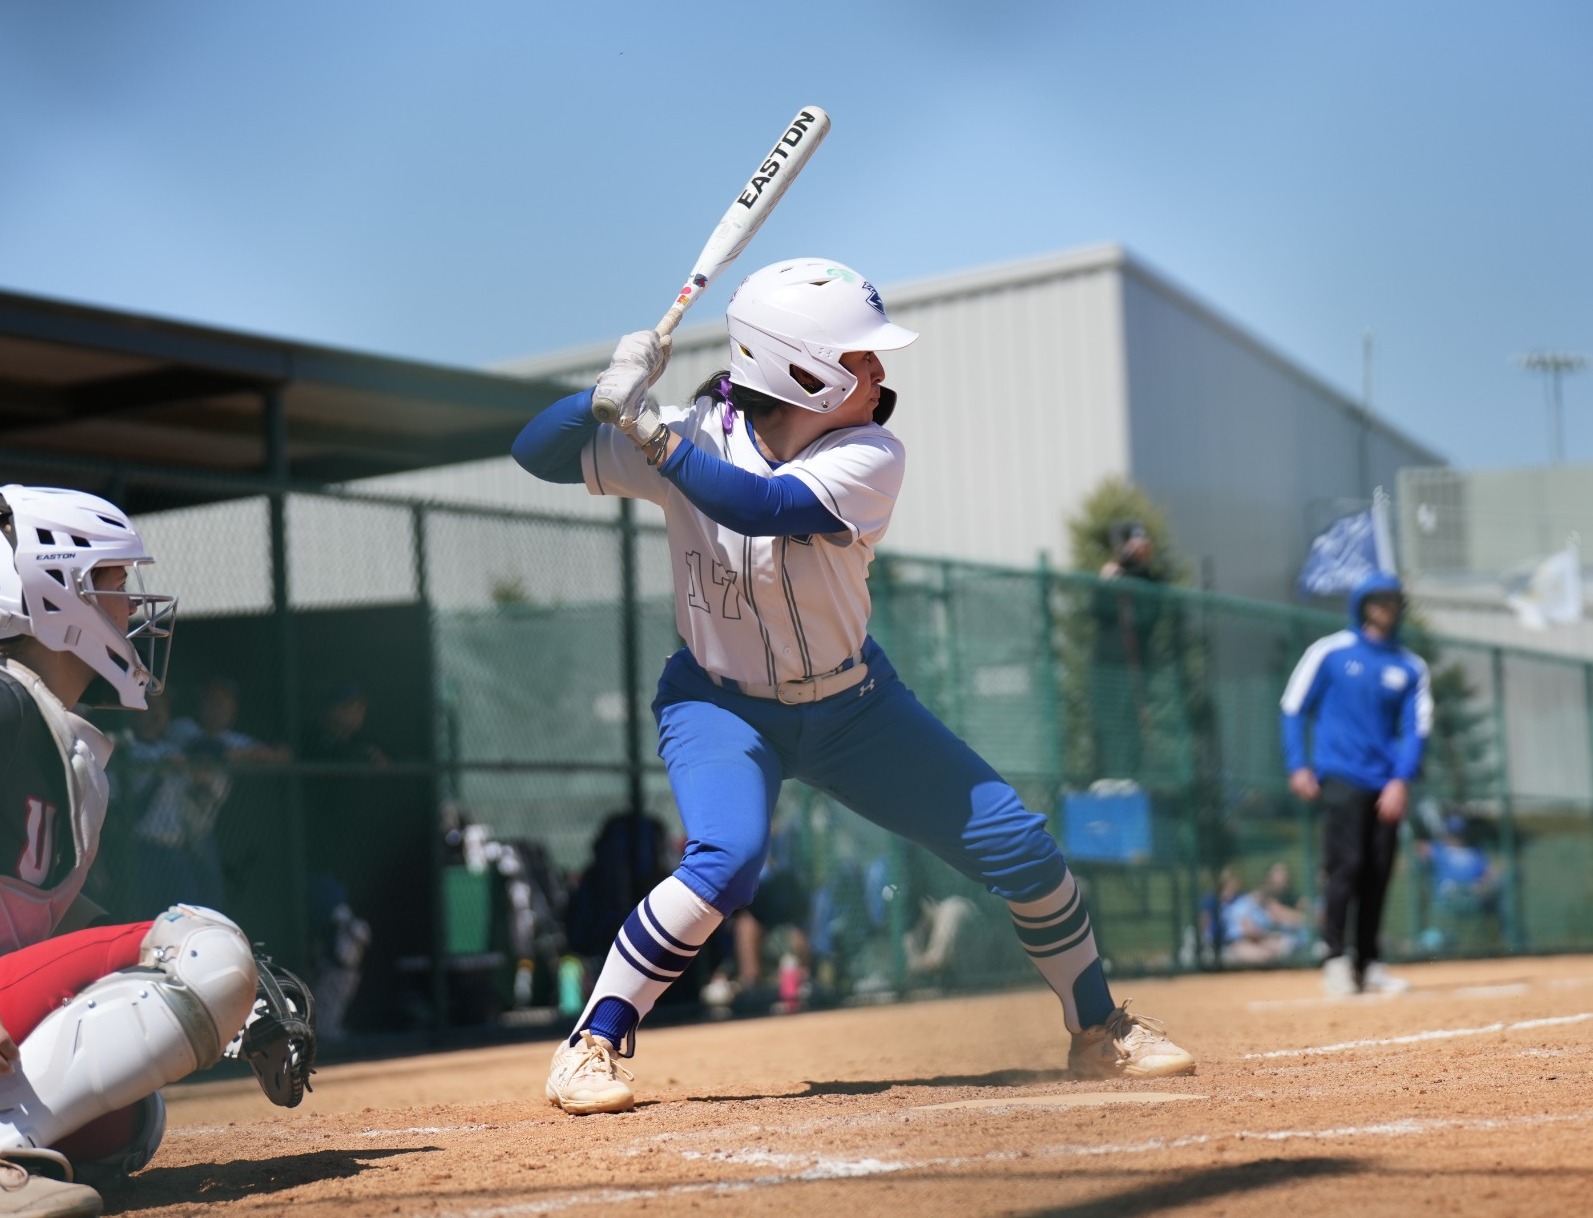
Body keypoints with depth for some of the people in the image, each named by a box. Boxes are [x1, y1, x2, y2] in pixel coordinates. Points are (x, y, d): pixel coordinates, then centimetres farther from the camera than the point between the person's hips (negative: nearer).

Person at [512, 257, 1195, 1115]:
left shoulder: (869, 459, -21)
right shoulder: (695, 435, -19)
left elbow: (764, 506, -39)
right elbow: (537, 453, -20)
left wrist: (649, 431, -41)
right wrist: (613, 393, -37)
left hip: (851, 704, 3)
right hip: (721, 701, -2)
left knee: (1019, 845, -1)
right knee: (724, 860, -31)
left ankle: (1101, 1032, 22)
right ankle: (591, 1047, -15)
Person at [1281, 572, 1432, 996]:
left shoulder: (1410, 667, 11)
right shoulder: (1330, 652, 3)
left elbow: (1417, 728, 7)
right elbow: (1294, 708, 4)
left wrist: (1401, 780, -6)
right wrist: (1298, 766, -3)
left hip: (1386, 785, 4)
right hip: (1341, 778, -4)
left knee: (1378, 874, 3)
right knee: (1346, 866, -13)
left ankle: (1370, 963, 11)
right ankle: (1334, 958, -8)